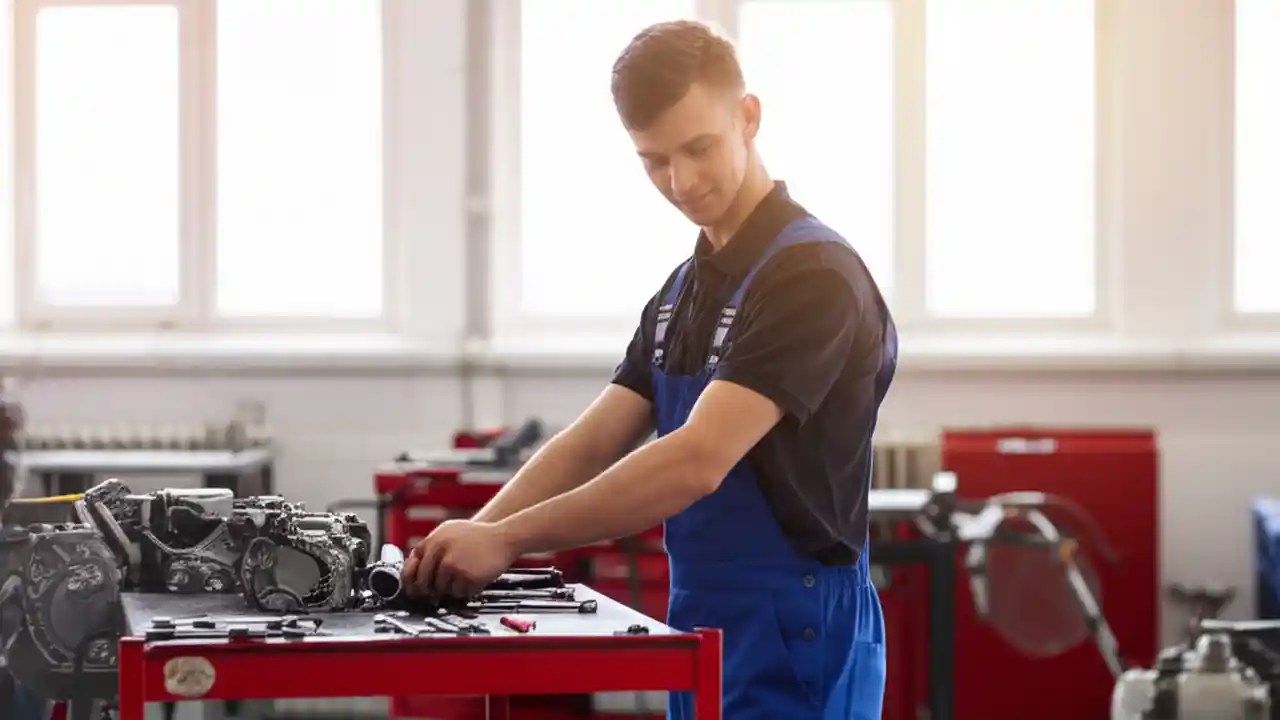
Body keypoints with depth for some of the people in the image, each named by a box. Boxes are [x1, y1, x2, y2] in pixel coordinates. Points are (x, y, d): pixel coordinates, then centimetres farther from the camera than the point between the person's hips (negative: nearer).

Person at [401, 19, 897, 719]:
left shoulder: (813, 275, -17)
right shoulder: (684, 290, 13)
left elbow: (696, 462, -26)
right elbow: (589, 445, 9)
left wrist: (507, 541, -25)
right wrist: (471, 538, -8)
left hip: (798, 644, -9)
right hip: (704, 638, 9)